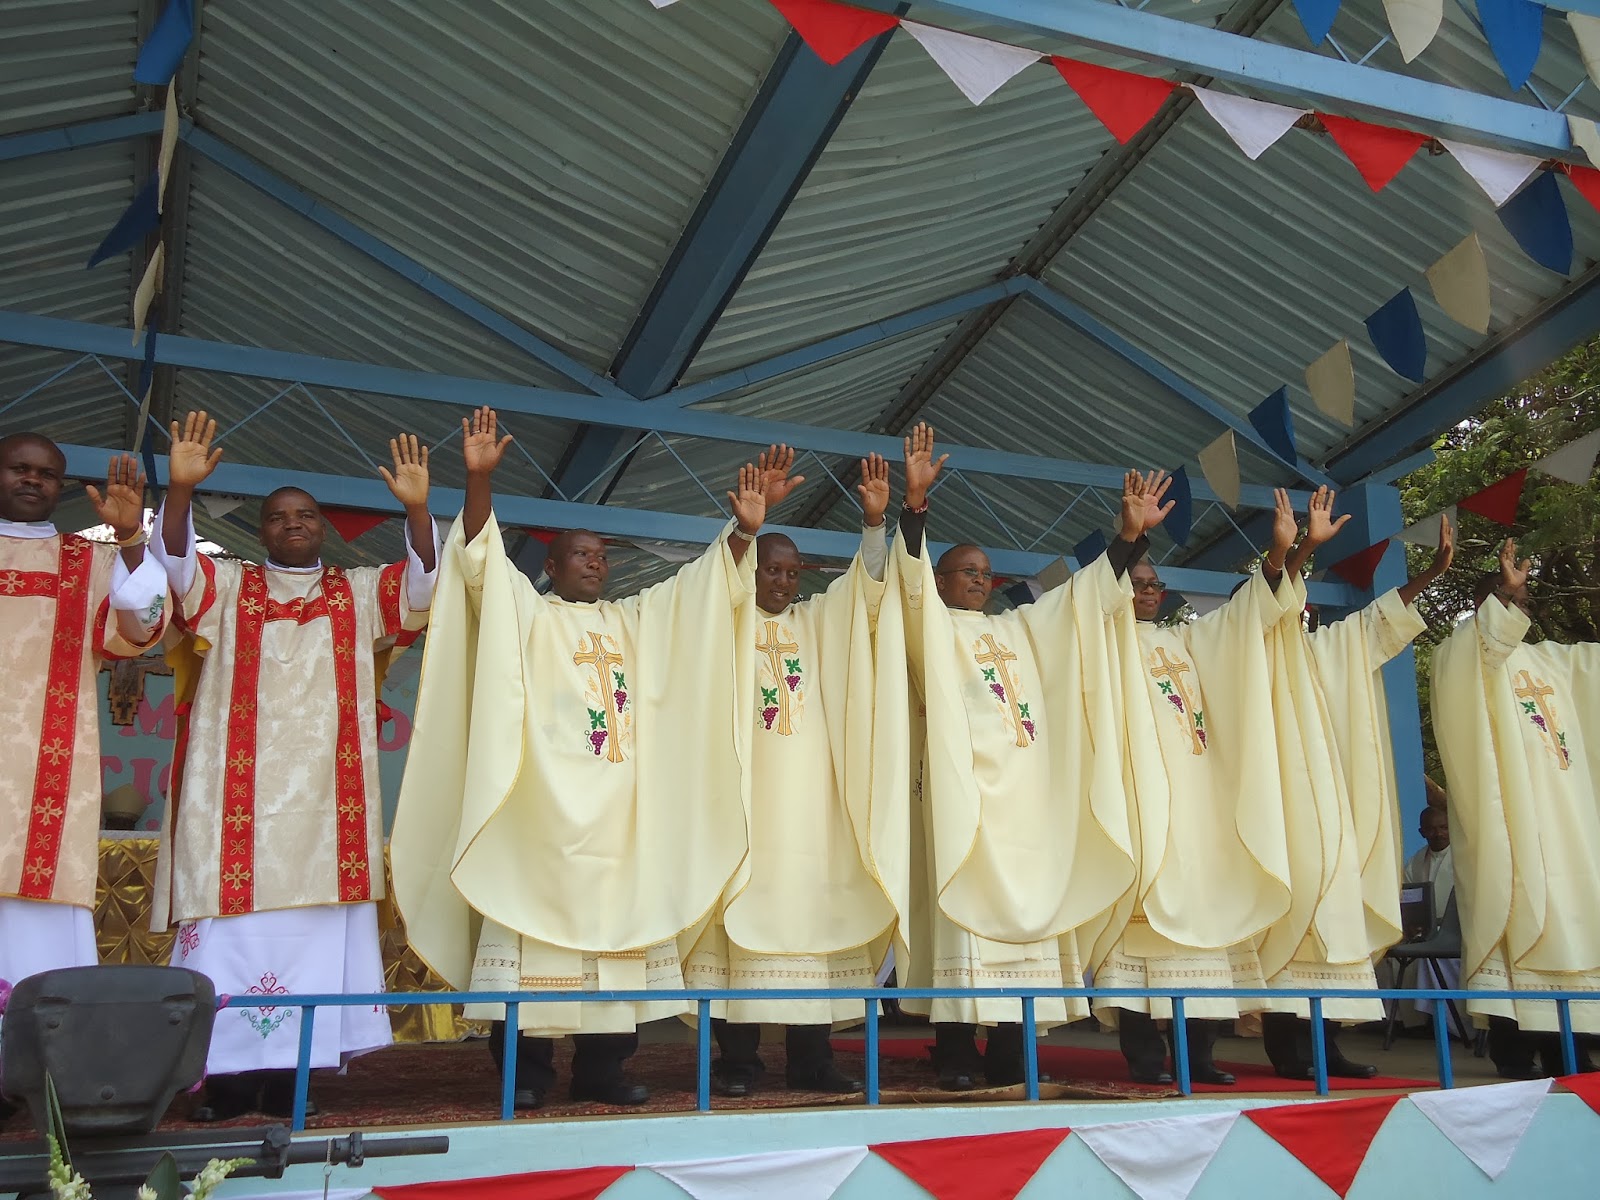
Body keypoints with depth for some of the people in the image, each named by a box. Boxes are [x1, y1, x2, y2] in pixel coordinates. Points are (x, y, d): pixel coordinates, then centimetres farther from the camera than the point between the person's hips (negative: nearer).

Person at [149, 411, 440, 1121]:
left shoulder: (360, 594, 15)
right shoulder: (226, 588, 13)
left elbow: (423, 582, 0)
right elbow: (174, 565, -5)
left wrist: (416, 509, -16)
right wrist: (180, 489, -21)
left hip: (323, 790, 1)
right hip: (240, 789, -1)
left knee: (314, 927, -3)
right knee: (234, 920, -8)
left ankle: (287, 1070, 2)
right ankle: (229, 1072, -3)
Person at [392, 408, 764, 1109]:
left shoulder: (636, 621, 22)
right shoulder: (523, 610, 10)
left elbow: (705, 586, 17)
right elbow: (479, 560, -5)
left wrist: (743, 532, 2)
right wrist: (479, 479, -19)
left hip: (620, 808, 4)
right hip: (542, 801, -4)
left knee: (619, 923, 2)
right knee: (535, 922, -7)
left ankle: (601, 1067, 9)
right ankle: (527, 1070, -1)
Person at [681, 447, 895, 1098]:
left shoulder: (817, 621, 18)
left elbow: (866, 587, 8)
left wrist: (875, 520, -7)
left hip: (810, 794, 3)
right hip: (747, 788, -3)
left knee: (814, 911, 0)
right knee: (743, 909, -7)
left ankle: (810, 1058, 6)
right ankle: (738, 1058, -1)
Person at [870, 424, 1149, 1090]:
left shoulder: (1022, 627, 26)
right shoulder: (931, 624, 10)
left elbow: (1086, 594, 22)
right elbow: (910, 577, -8)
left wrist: (1130, 535, 10)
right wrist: (915, 501, -23)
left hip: (1027, 790, 6)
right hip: (961, 786, -5)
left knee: (1028, 909, 1)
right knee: (962, 908, -11)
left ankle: (1008, 1054, 4)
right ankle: (955, 1053, -9)